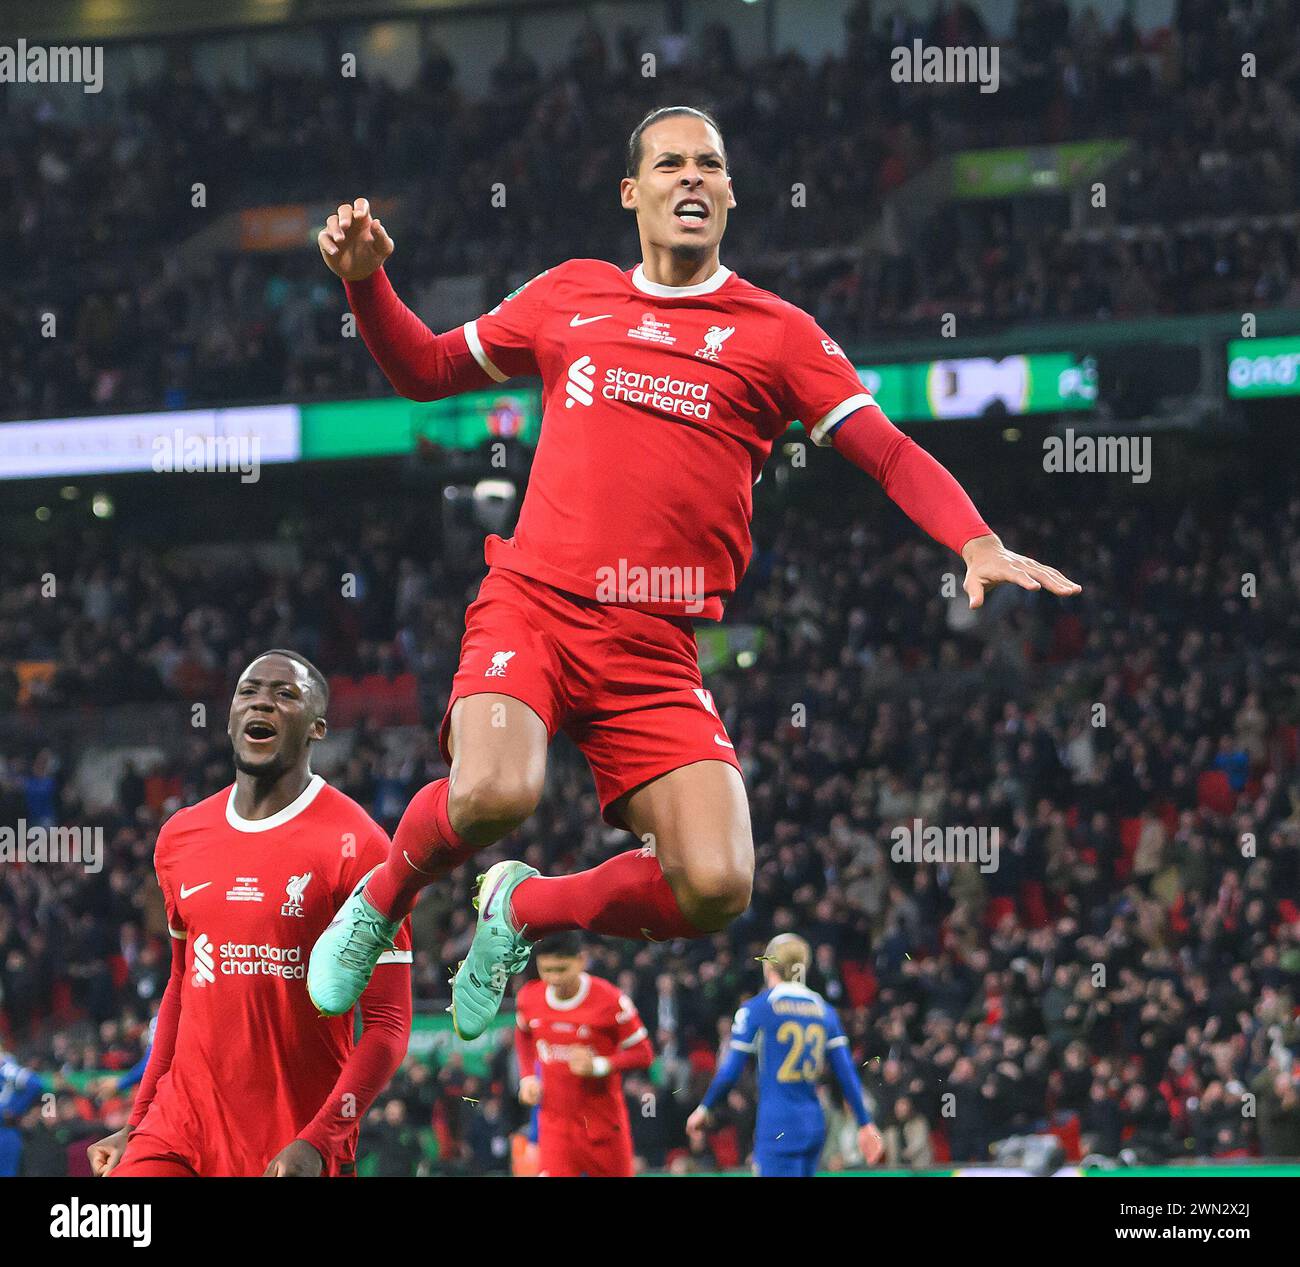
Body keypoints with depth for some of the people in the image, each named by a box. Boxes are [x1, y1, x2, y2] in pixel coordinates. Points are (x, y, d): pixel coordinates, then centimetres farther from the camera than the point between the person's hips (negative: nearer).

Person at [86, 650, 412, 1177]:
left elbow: (386, 1026, -10)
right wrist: (137, 1124, 15)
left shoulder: (355, 846, -8)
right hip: (180, 1130, 4)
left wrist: (316, 1143, -21)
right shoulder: (179, 838, 10)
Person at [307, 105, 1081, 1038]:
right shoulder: (571, 296, 15)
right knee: (493, 795, -32)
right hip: (531, 608, -1)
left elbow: (891, 452, 2)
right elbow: (427, 371, 27)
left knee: (717, 888, -17)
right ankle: (381, 903, 3)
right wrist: (367, 281, 9)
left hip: (655, 650, 1)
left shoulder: (777, 332, 9)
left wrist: (978, 546, -15)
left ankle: (525, 910, 13)